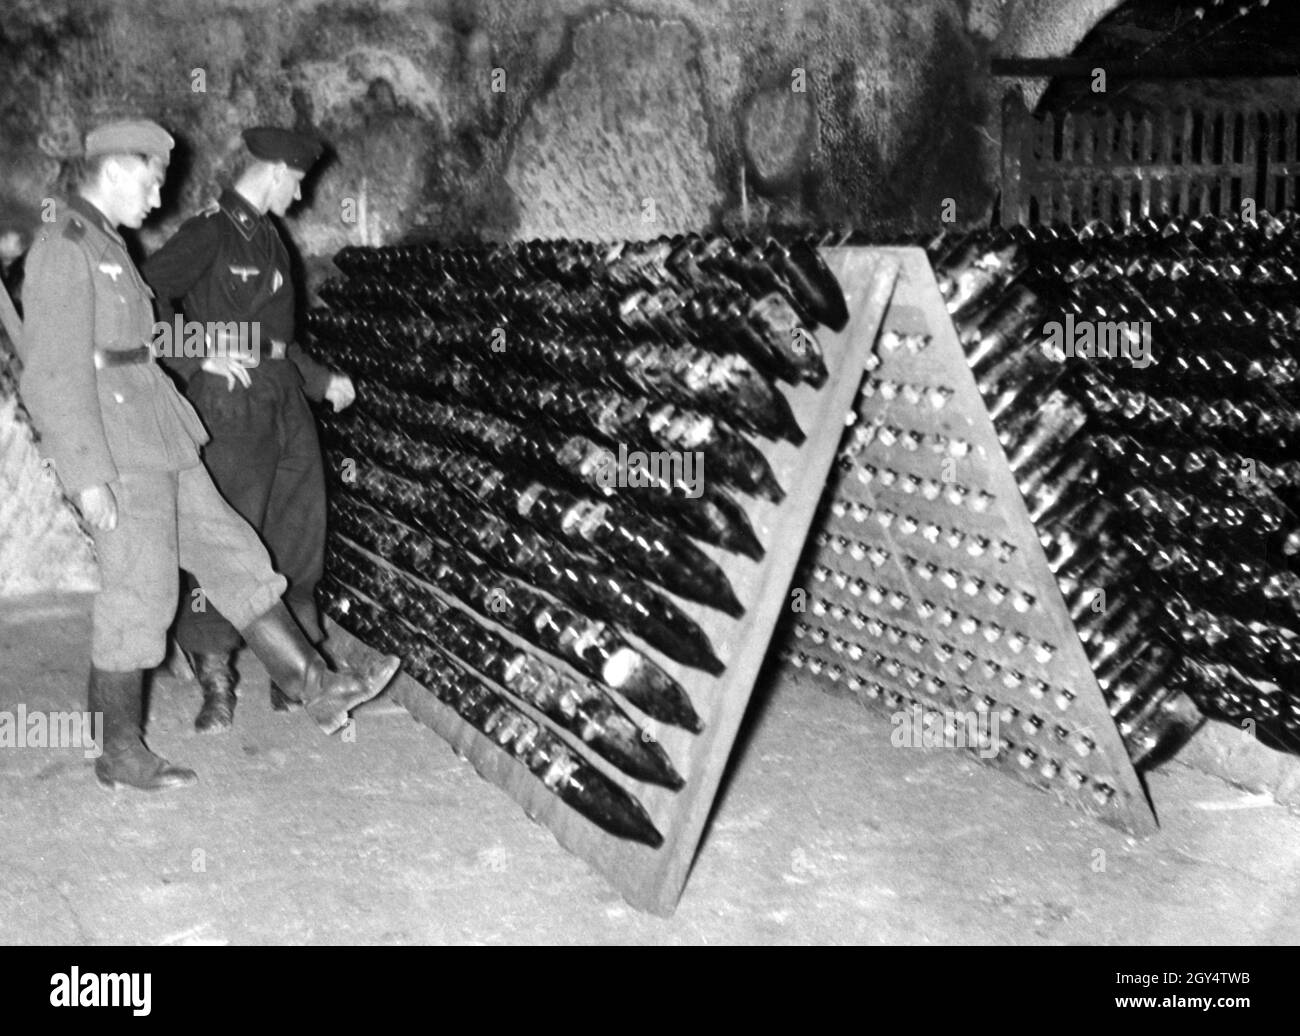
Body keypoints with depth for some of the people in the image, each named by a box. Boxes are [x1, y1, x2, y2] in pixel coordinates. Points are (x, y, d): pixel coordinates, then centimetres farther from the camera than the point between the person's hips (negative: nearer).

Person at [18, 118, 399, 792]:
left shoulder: (103, 244, 16)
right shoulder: (65, 249, -13)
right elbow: (56, 372, -18)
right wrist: (88, 473, -22)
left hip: (155, 442, 10)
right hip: (116, 450, -10)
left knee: (233, 557, 9)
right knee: (139, 596, -2)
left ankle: (317, 689, 15)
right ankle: (120, 755, 10)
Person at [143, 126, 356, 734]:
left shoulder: (268, 237, 17)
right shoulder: (209, 233, -8)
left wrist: (322, 381, 26)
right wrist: (201, 357, -21)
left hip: (286, 399, 8)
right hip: (231, 404, -8)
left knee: (298, 543, 11)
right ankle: (216, 686, 3)